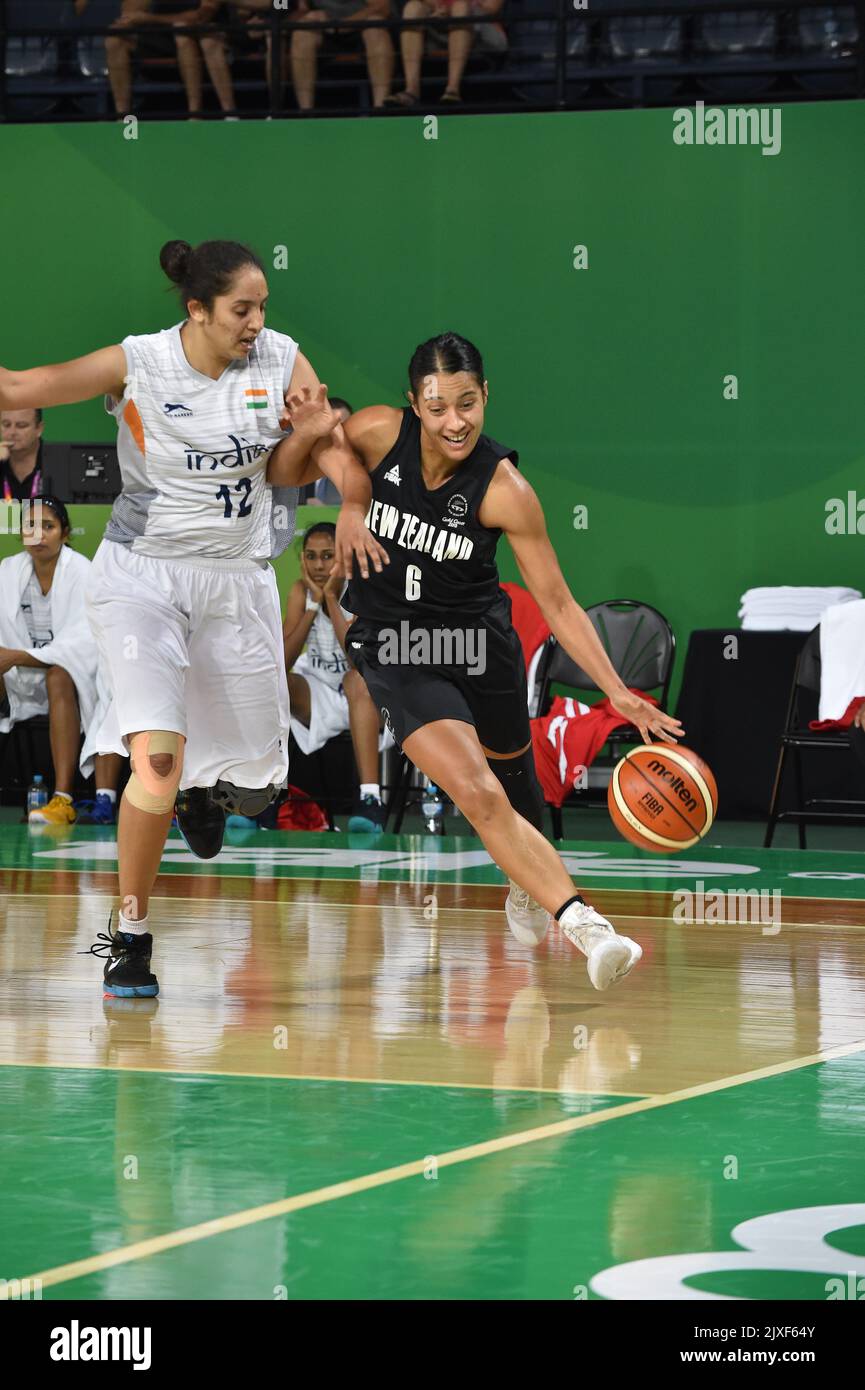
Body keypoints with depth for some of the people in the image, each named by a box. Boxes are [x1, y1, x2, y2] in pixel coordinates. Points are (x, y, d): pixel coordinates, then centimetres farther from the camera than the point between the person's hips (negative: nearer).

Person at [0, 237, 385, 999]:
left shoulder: (282, 361, -5)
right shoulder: (138, 364, -13)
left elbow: (336, 452, -1)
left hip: (237, 583, 4)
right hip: (142, 575, -4)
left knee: (255, 780, 11)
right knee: (158, 758, -22)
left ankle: (204, 789, 50)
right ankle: (131, 936, -6)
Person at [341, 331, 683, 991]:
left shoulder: (505, 490, -20)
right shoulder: (378, 432, -18)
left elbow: (558, 604, -16)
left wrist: (620, 694, -25)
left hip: (479, 639, 1)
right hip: (395, 644, -1)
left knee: (514, 781, 21)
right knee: (479, 795, -19)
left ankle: (528, 890, 52)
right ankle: (581, 924, -25)